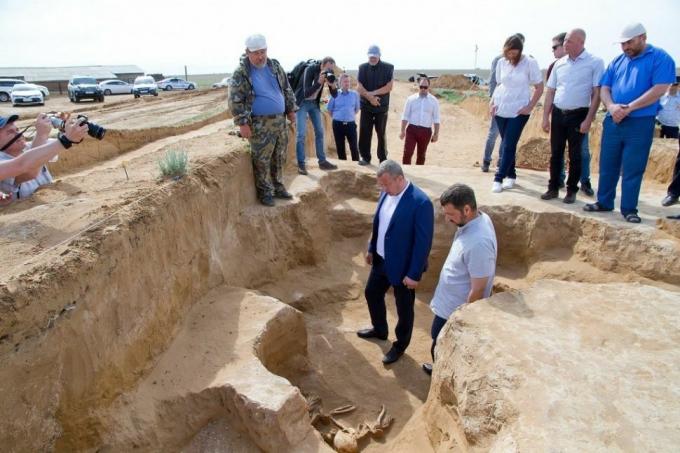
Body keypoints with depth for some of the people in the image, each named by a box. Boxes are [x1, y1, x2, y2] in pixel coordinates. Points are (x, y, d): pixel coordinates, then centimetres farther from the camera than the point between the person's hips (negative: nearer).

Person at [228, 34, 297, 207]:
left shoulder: (275, 66, 8)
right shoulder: (241, 73, -9)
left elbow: (287, 89, 16)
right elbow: (235, 100, -11)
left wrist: (291, 110, 11)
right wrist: (243, 123, -16)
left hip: (280, 120, 6)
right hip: (260, 124, -5)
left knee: (279, 157, 13)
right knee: (262, 160, -2)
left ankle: (278, 187, 28)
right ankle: (265, 192, 13)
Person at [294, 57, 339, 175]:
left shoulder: (329, 74, -7)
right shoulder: (310, 70, -24)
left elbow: (335, 95, -8)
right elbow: (306, 93, -31)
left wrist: (333, 85, -28)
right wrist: (319, 82, -41)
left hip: (314, 103, 6)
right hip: (302, 102, -6)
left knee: (320, 131, 5)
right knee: (301, 133, -12)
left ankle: (322, 161, 13)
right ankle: (301, 164, -7)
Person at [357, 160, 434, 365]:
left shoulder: (421, 203, -27)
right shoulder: (386, 193, -3)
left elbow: (424, 242, -23)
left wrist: (414, 274, -20)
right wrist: (371, 249, 16)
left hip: (402, 266, -7)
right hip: (381, 260, 8)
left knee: (404, 308, 13)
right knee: (372, 293, 23)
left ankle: (401, 344, 37)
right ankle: (379, 330, 48)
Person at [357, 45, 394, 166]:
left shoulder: (388, 68, -2)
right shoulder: (363, 67, 4)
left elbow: (389, 87, -10)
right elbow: (359, 87, -4)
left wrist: (372, 93, -15)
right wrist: (370, 98, -19)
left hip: (382, 106, -2)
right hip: (366, 105, 2)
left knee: (381, 133, 3)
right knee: (364, 132, 0)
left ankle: (383, 159, 10)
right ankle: (365, 157, 10)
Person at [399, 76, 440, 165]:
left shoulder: (434, 101, 3)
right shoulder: (411, 99, 3)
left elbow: (436, 119, 5)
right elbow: (405, 116, 5)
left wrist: (436, 134, 1)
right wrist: (402, 130, 0)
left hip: (426, 131, 1)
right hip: (412, 129, -1)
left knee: (421, 154, 11)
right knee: (407, 152, -9)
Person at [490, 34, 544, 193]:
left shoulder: (529, 63, -10)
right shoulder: (501, 62, 3)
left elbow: (539, 87, -5)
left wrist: (529, 107, -10)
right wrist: (493, 102, 2)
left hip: (519, 111, -4)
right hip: (501, 109, 5)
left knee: (509, 145, -6)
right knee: (505, 143, 9)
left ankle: (499, 178, -2)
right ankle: (511, 175, 21)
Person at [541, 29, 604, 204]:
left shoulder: (595, 63, -6)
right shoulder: (559, 63, 7)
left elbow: (597, 93, -8)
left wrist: (588, 120, -13)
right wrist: (545, 117, 7)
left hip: (578, 115, -4)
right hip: (558, 113, 4)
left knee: (575, 155, 5)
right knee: (556, 153, 8)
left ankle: (572, 190, 16)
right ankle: (553, 188, 18)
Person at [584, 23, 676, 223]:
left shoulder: (660, 58, -3)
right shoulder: (618, 61, 13)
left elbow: (659, 89, -13)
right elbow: (604, 88, 8)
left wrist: (629, 108, -18)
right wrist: (611, 106, -12)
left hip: (640, 123, -5)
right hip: (613, 122, 5)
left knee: (633, 169, 1)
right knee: (607, 165, 10)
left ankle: (629, 209, 10)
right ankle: (604, 202, 22)